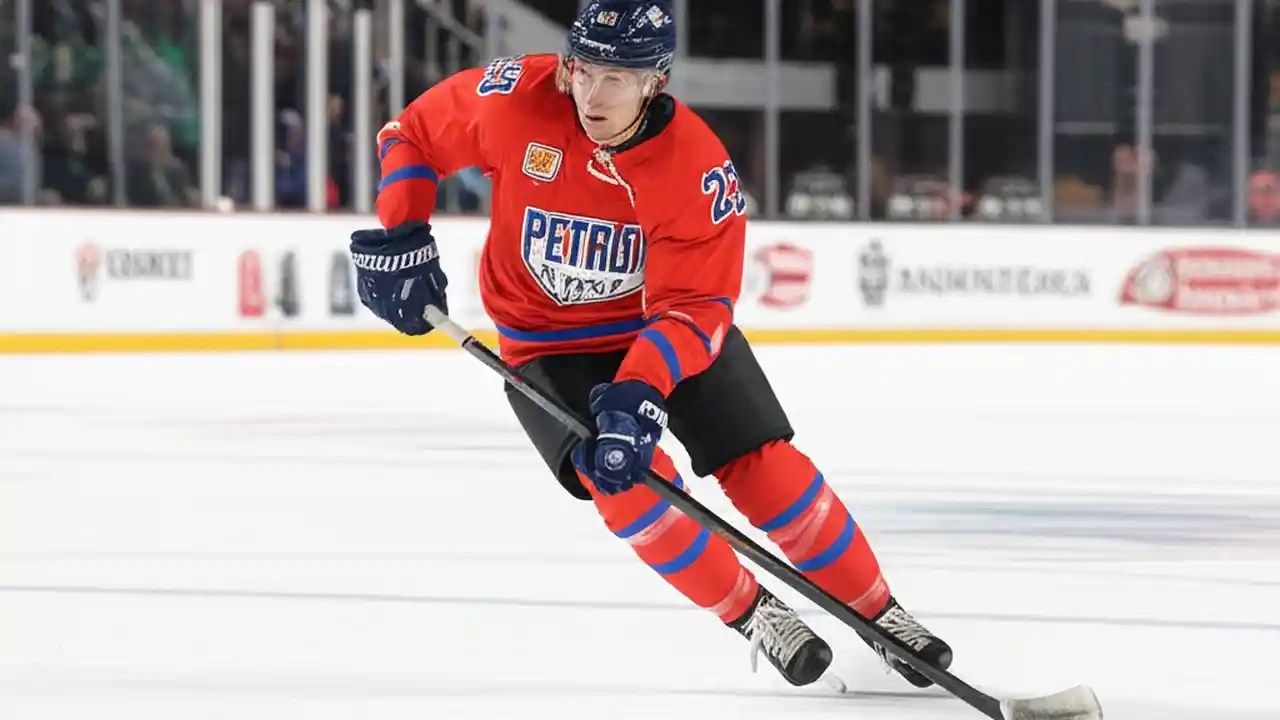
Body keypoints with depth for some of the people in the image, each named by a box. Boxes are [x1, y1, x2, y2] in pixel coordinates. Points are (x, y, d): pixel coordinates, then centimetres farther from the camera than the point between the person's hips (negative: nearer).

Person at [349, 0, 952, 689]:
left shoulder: (698, 169, -27)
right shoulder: (514, 101, -23)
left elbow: (695, 310, -27)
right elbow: (413, 135, -5)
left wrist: (637, 393, -40)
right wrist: (399, 237, -14)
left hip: (669, 323, 0)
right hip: (548, 341, 1)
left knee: (765, 468, -9)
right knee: (625, 482, -21)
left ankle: (880, 615, 9)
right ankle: (750, 612, -1)